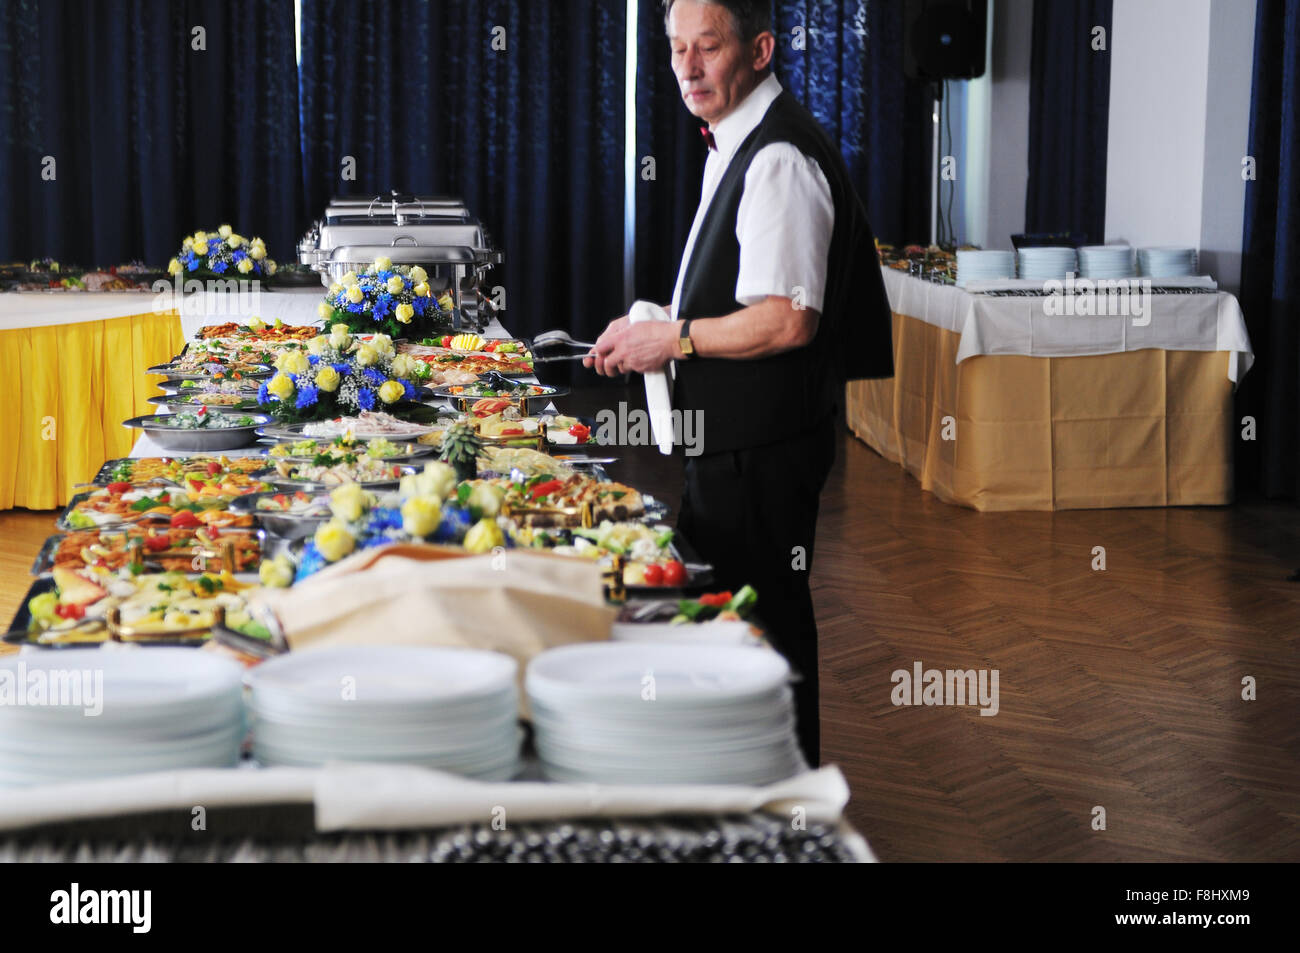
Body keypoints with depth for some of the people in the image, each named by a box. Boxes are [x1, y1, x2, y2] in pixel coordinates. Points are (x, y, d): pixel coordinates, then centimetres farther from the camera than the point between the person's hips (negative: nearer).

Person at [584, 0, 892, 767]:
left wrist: (674, 340, -18)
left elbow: (786, 321, -27)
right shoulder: (737, 144, 13)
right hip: (734, 435, 11)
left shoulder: (778, 158, -20)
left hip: (764, 443, -11)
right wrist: (659, 326, 12)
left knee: (765, 617, 0)